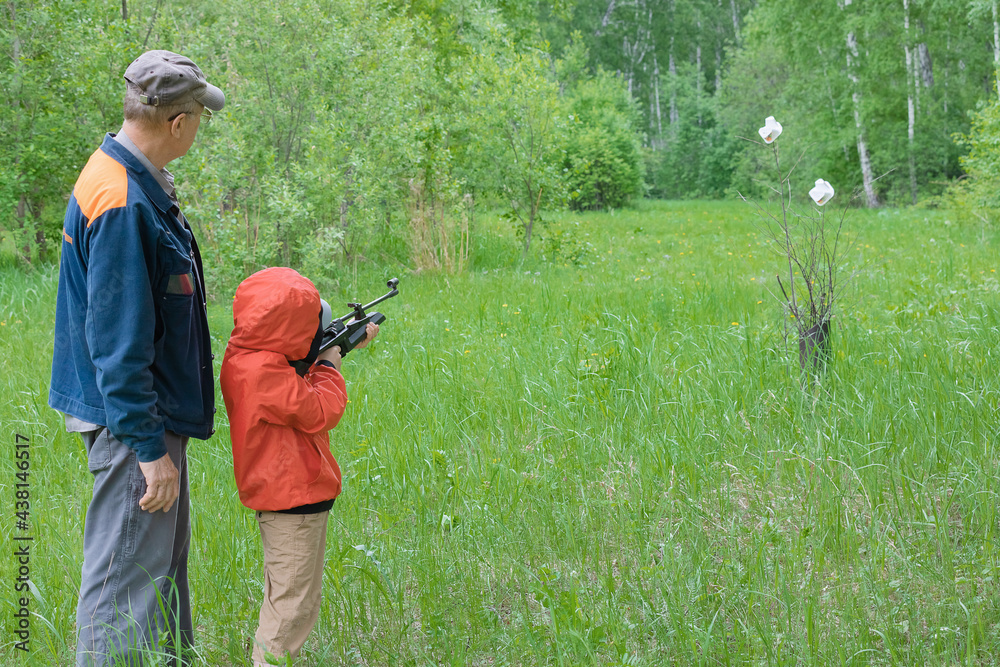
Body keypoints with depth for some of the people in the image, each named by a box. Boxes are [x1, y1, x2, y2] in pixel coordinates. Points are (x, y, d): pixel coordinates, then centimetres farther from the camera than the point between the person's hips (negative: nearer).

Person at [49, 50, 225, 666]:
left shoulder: (139, 184, 9)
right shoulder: (122, 201, -23)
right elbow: (118, 343, -25)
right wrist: (150, 449, -23)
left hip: (155, 408, 11)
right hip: (131, 413, -11)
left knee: (165, 561, 21)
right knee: (127, 579, -3)